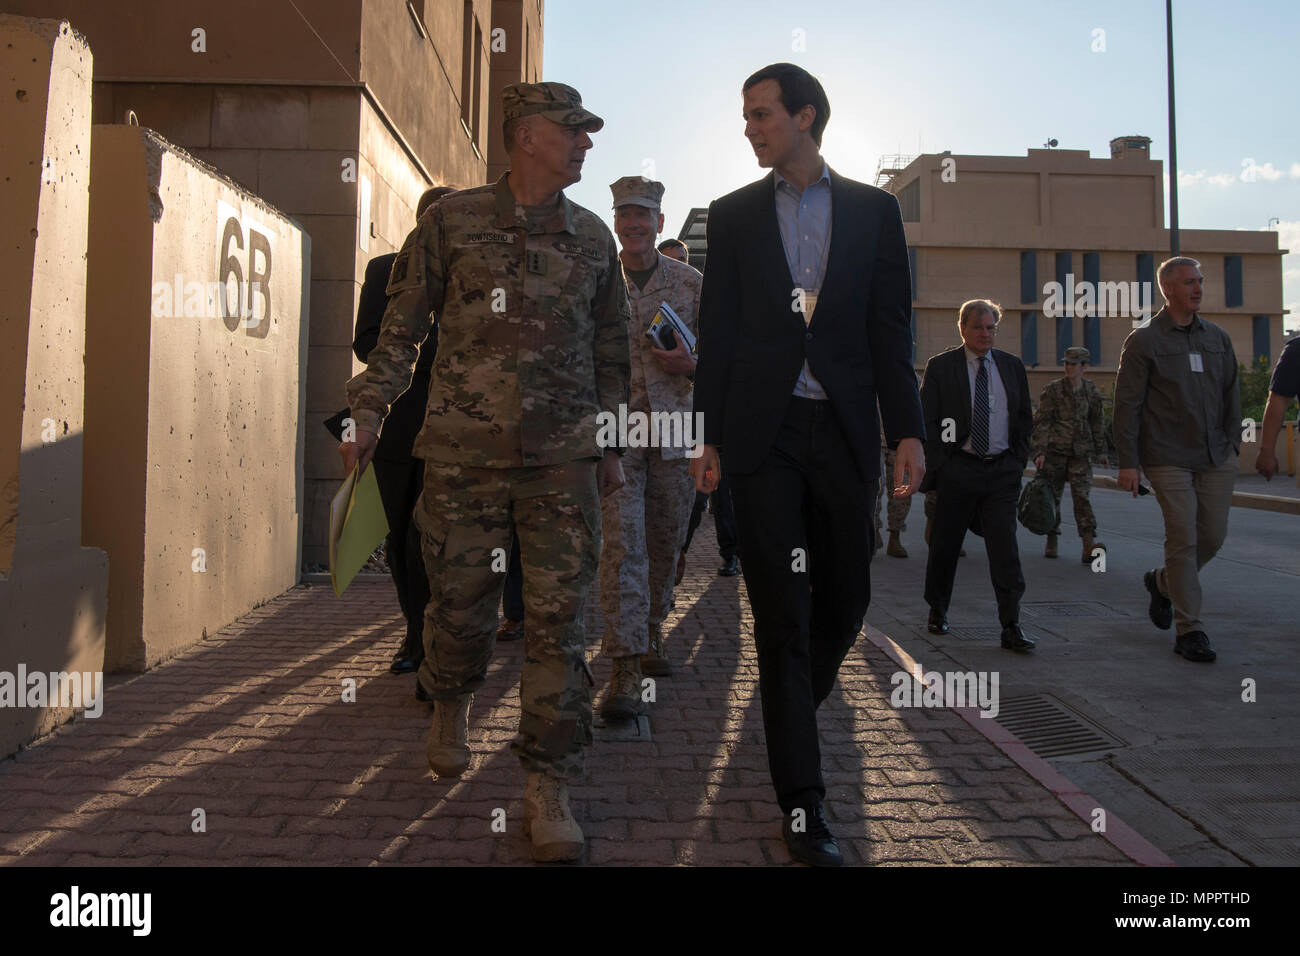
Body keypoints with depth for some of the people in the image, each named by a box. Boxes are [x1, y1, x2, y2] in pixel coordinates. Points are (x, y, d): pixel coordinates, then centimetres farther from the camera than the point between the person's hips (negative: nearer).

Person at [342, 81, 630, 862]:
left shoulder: (593, 237, 11)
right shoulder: (454, 221, 4)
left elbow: (612, 351, 15)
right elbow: (403, 327, 6)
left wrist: (612, 444, 13)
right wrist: (370, 413, 0)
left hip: (563, 461, 1)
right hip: (463, 455, -1)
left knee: (558, 622, -1)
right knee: (461, 605, 9)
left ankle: (549, 788, 10)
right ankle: (452, 707, 41)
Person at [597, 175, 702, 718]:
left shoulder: (690, 282, 7)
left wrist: (691, 364, -9)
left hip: (672, 427, 2)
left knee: (665, 540, 11)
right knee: (622, 540, -10)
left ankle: (652, 631, 33)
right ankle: (626, 668, -9)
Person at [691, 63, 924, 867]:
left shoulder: (873, 210, 9)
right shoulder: (733, 214, 10)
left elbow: (892, 326, 5)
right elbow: (719, 330, 7)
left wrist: (907, 430, -3)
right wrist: (711, 436, 2)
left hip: (843, 432, 1)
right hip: (764, 432, -1)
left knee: (844, 597, 9)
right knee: (782, 611, -2)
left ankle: (795, 709, 38)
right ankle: (803, 803, 5)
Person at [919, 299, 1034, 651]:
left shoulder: (1012, 366, 11)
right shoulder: (940, 367, 0)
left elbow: (1024, 418, 17)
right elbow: (926, 421, -2)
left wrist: (1019, 460, 7)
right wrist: (938, 466, -8)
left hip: (1003, 471, 2)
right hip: (957, 470, -2)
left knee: (1005, 546, -5)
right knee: (945, 545, 8)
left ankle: (1011, 625, -3)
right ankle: (937, 611, 26)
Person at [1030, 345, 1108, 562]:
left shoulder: (1091, 391, 6)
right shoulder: (1053, 389, -3)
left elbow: (1097, 423, 17)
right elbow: (1041, 421, -6)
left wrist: (1100, 451, 20)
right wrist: (1039, 452, -14)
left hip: (1080, 451, 1)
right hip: (1054, 449, -1)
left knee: (1082, 495, -9)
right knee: (1052, 495, 5)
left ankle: (1089, 546, -16)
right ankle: (1051, 542, 19)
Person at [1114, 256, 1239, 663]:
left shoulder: (1218, 338, 13)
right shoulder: (1144, 340, -2)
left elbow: (1231, 396, 18)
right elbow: (1127, 404, -6)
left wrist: (1232, 445, 10)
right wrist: (1127, 462, -11)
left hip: (1216, 459, 5)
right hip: (1169, 459, -5)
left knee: (1213, 536, 7)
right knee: (1183, 540, -5)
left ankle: (1163, 582, 34)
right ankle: (1189, 630, 4)